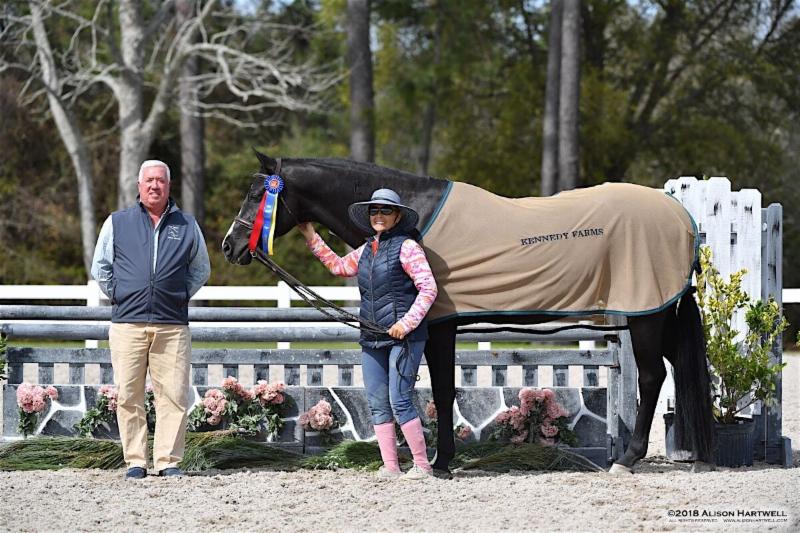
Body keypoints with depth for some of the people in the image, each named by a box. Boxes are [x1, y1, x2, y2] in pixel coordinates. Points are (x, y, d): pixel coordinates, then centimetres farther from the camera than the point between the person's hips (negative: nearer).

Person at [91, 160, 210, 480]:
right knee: (128, 395, 0)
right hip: (128, 323, 0)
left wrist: (182, 296, 9)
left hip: (172, 325, 0)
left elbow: (201, 270, 20)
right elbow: (100, 267, 15)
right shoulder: (117, 223, 9)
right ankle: (135, 461, 5)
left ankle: (168, 460, 3)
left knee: (173, 395, -3)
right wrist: (117, 296, 6)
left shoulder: (186, 225, 11)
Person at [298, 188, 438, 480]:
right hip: (372, 340, 8)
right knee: (378, 404, 5)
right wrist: (311, 237, 28)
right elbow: (338, 266, 31)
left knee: (399, 400, -12)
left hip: (404, 336, -8)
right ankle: (390, 467, 8)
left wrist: (407, 323, -20)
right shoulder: (367, 250, 15)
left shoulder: (407, 247, -7)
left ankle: (422, 465, -4)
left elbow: (428, 288, -12)